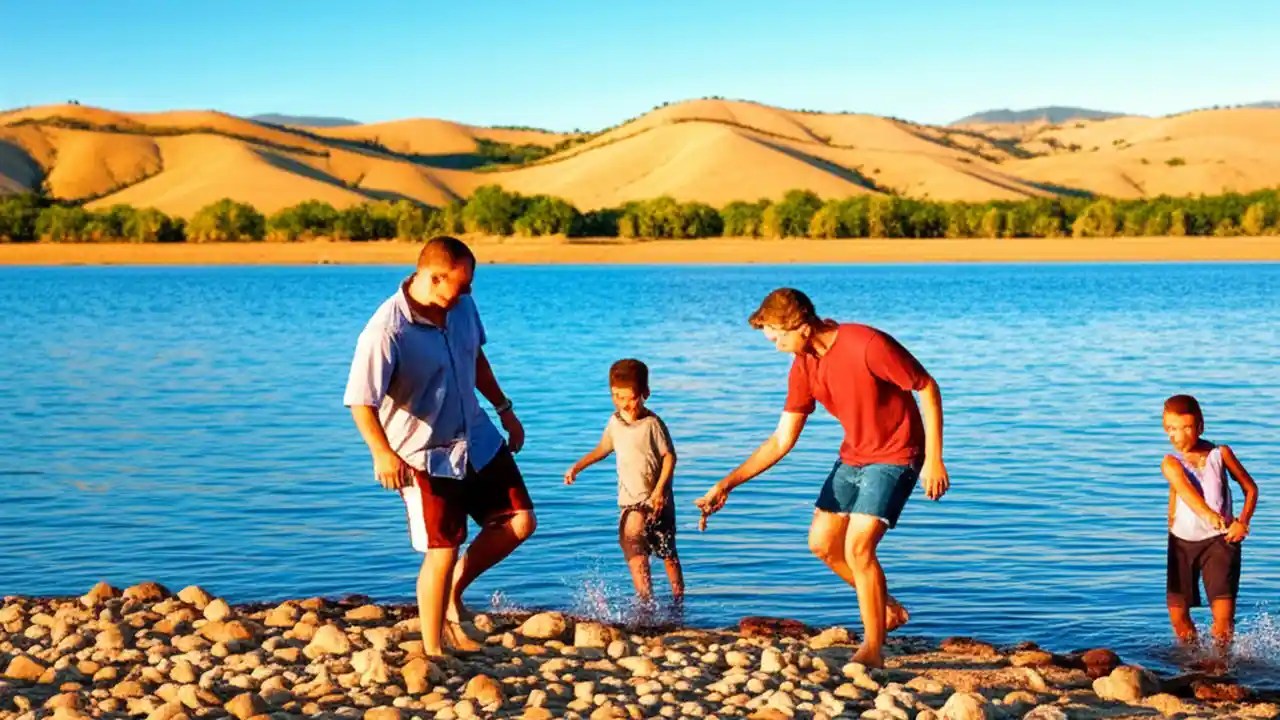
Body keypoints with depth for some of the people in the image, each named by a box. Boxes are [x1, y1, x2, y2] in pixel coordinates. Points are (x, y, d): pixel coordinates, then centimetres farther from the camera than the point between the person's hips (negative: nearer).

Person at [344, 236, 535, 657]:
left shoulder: (462, 307, -2)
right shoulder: (387, 331, -25)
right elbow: (361, 401, -27)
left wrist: (504, 409, 19)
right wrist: (382, 453, -39)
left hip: (479, 440, 7)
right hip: (425, 457, -7)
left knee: (520, 522, 7)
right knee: (442, 554, -3)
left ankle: (453, 593, 24)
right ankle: (433, 650, 12)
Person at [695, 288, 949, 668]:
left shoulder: (868, 345, -26)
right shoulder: (804, 367, -4)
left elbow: (928, 388, -17)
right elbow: (781, 441, -1)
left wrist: (933, 459, -18)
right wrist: (727, 484, -9)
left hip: (895, 455, -8)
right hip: (854, 455, 8)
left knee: (857, 547, -17)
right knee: (822, 542, 9)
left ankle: (873, 651, -4)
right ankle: (887, 609, 28)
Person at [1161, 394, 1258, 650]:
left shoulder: (1220, 454, -2)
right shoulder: (1171, 463, -6)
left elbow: (1250, 487, 7)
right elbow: (1186, 490, -27)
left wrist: (1243, 522, -10)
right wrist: (1208, 514, -47)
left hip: (1219, 540, -1)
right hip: (1183, 542, 1)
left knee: (1223, 611, -13)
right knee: (1178, 613, 6)